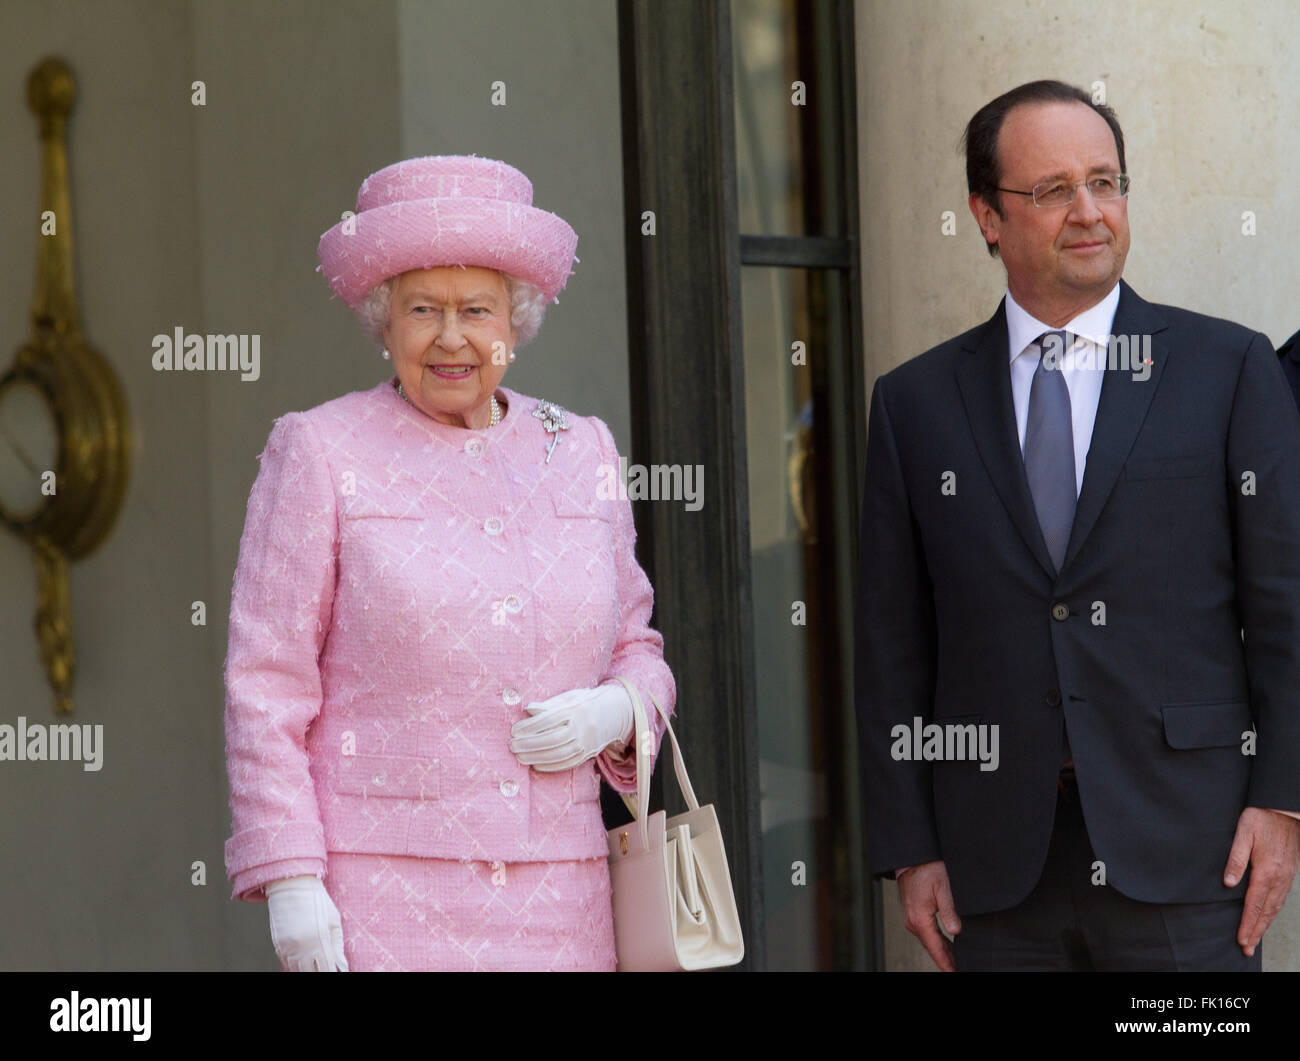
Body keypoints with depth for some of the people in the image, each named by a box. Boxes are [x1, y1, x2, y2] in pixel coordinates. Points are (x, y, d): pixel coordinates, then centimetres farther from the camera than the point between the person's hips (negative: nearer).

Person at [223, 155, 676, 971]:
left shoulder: (582, 453, 13)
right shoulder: (320, 453, 2)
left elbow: (638, 650, 21)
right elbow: (266, 686, -1)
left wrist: (615, 712, -2)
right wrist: (290, 882, -9)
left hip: (556, 904, 4)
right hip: (376, 901, -4)